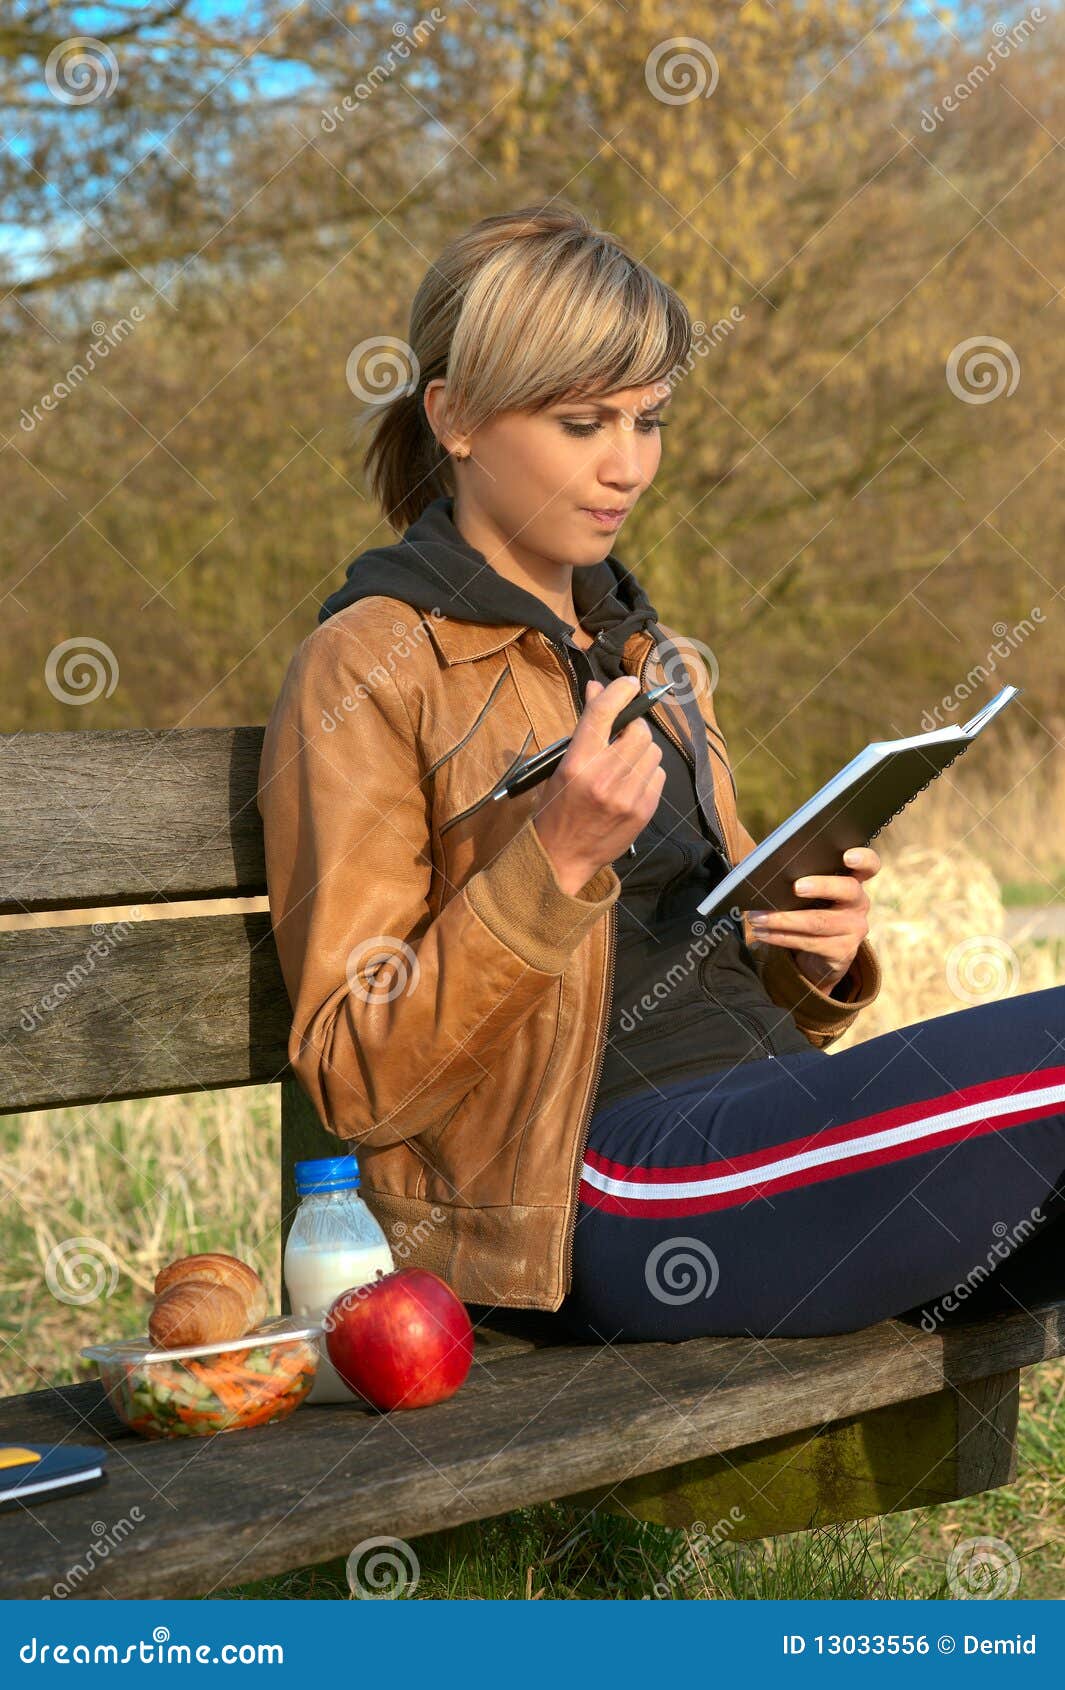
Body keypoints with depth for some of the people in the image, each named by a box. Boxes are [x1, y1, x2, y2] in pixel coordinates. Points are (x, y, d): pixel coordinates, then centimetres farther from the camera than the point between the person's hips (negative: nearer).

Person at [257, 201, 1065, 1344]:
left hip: (764, 1129, 7)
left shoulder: (654, 660, 23)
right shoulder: (369, 670, -2)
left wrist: (819, 954, 4)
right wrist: (557, 862, -19)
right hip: (605, 1189, -7)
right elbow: (356, 1082, -7)